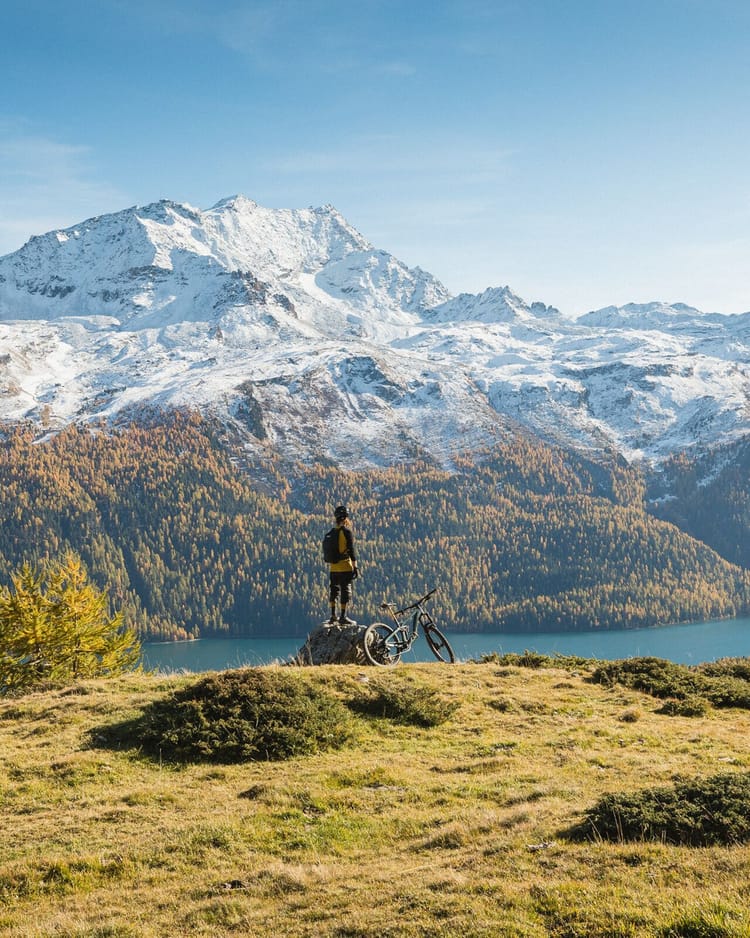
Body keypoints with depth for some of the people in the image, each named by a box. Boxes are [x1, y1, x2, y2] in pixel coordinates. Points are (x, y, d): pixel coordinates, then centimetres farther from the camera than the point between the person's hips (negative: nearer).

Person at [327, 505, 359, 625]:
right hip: (345, 568, -6)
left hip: (333, 568, 6)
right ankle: (343, 617, -1)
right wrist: (355, 567, -13)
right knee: (345, 591, -1)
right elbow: (351, 550, -16)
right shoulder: (346, 531, -12)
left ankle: (333, 616, 18)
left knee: (334, 591, 14)